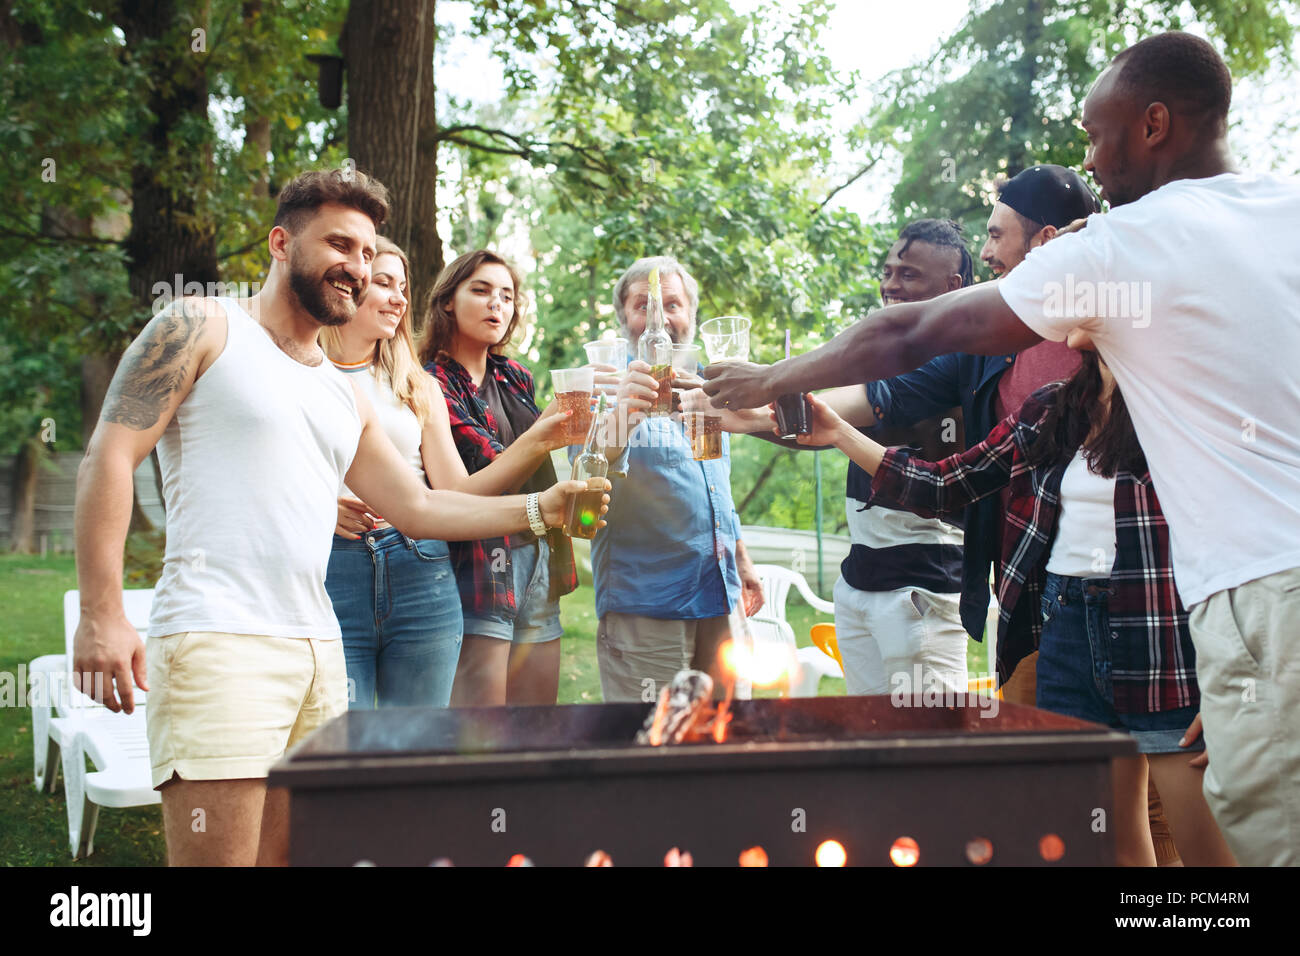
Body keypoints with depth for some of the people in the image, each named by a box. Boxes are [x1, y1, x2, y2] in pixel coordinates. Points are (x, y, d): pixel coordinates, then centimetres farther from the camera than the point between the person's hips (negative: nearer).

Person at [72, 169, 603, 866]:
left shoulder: (344, 398, 22)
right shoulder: (202, 328, 3)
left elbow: (417, 507, 21)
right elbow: (109, 455, -5)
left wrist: (542, 507, 9)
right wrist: (101, 614, -14)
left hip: (318, 649, 7)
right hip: (217, 642, -7)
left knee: (292, 850, 7)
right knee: (220, 856, -11)